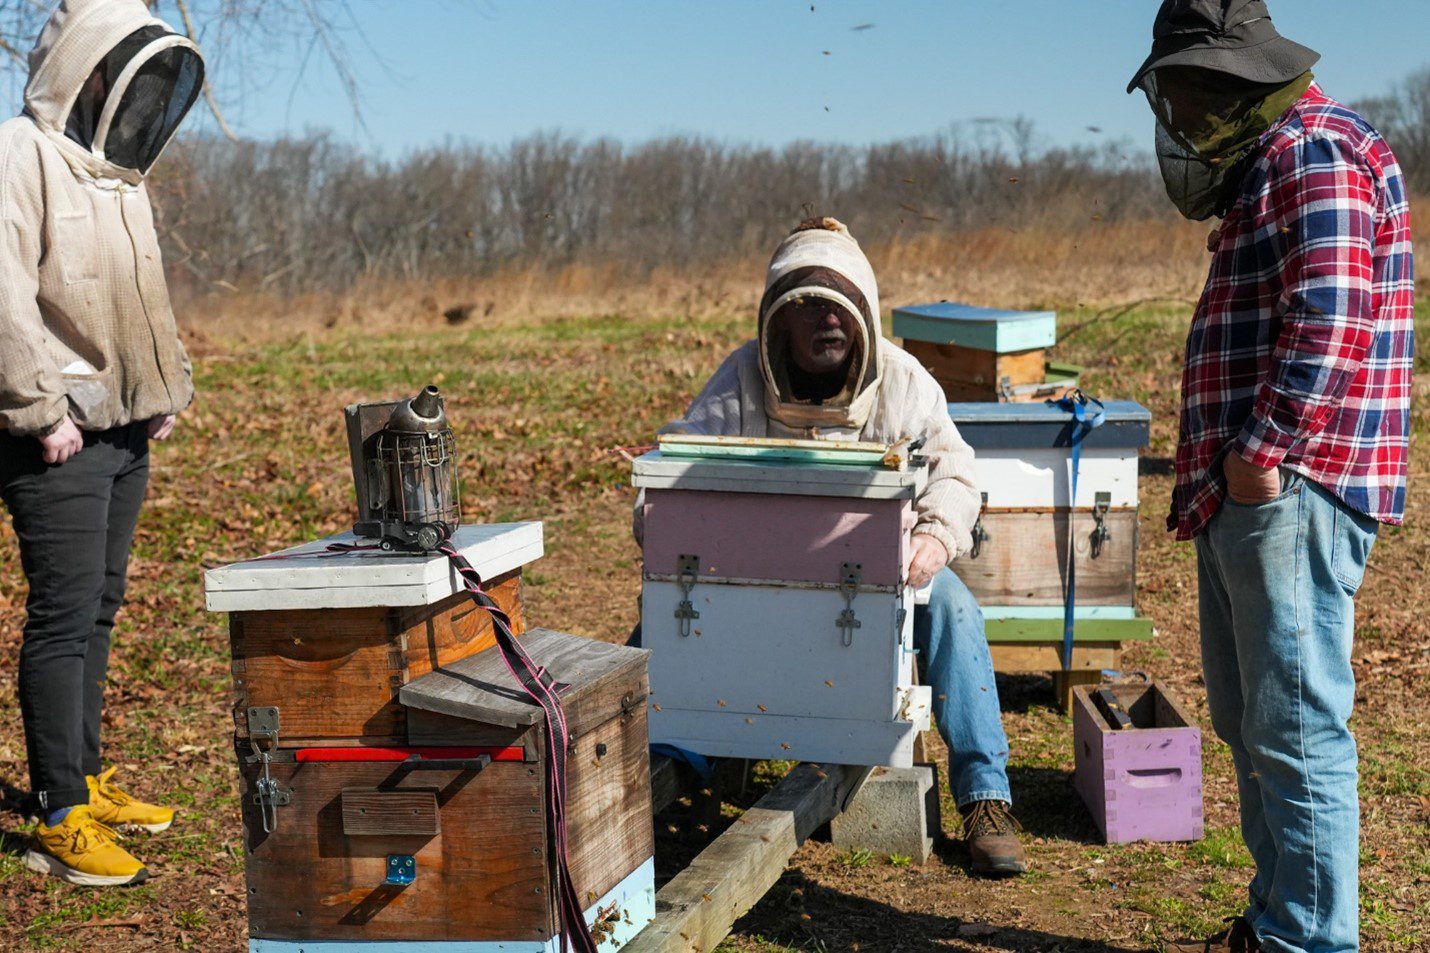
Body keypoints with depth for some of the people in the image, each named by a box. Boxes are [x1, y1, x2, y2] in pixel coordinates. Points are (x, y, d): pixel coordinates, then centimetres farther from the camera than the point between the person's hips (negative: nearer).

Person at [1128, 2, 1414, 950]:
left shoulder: (1313, 151, -10)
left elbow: (1326, 324, -22)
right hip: (1244, 495, 11)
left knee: (1297, 730, -7)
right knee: (1250, 726, 16)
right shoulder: (1270, 160, 22)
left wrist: (1259, 450, -20)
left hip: (1292, 494, -11)